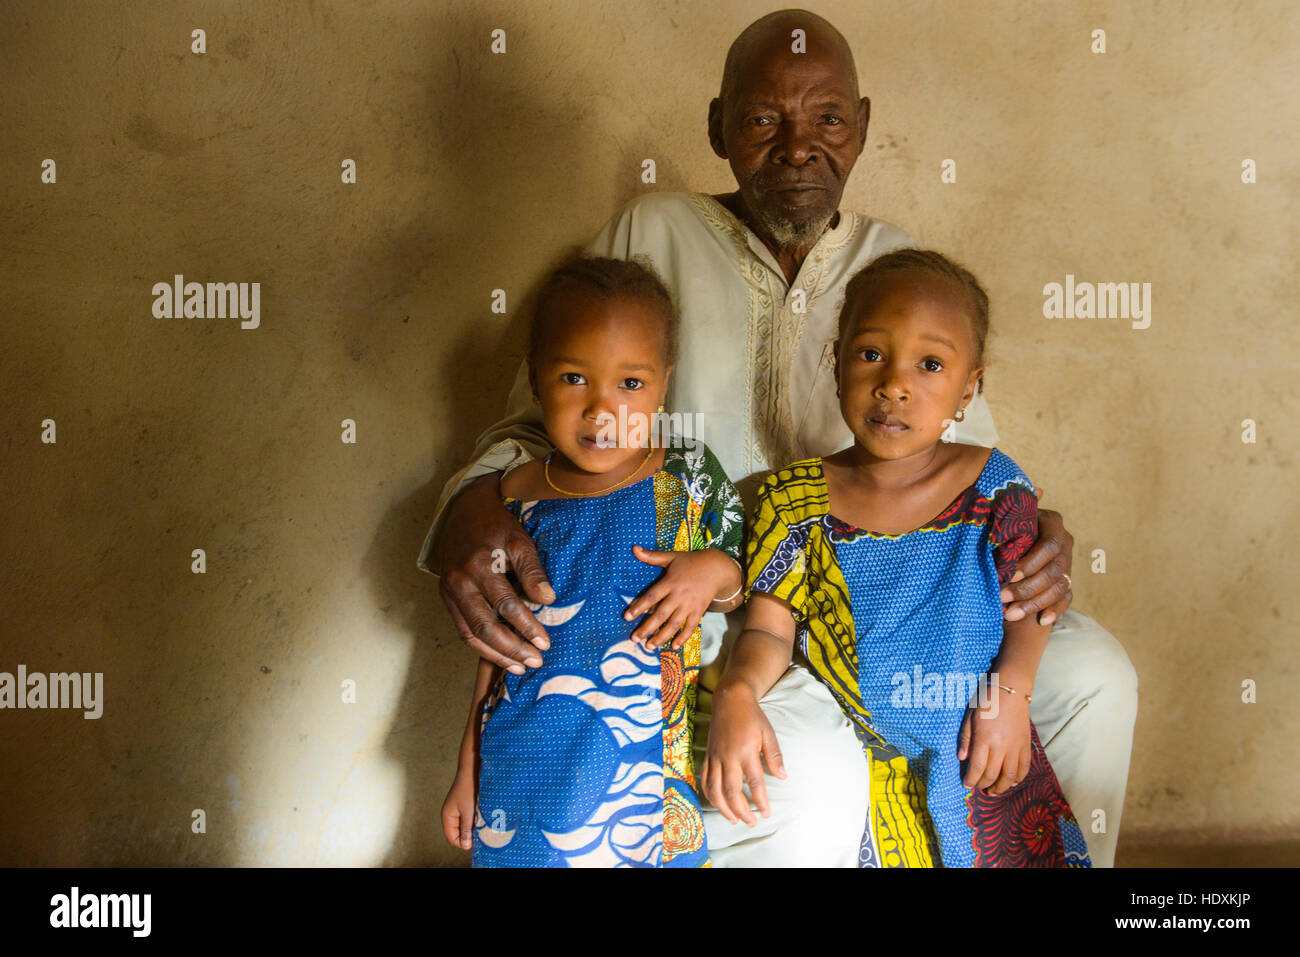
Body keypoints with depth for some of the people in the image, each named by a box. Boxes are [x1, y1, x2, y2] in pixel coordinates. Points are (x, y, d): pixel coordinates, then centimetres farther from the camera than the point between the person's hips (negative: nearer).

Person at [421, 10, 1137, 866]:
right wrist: (473, 505, -22)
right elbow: (539, 424, 2)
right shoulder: (652, 237, 1)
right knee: (815, 771, -33)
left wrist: (1030, 536, -13)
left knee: (1095, 676, -13)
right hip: (703, 610, -4)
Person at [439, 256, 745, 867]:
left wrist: (714, 571, -17)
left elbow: (736, 579, 7)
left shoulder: (687, 475, -6)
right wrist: (468, 771, 11)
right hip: (527, 766, 1)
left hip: (646, 761, -1)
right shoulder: (518, 497, -2)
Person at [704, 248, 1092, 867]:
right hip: (846, 763, 0)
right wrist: (737, 691, -27)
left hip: (979, 767, 1)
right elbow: (769, 628, -7)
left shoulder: (993, 485, -5)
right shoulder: (793, 500, -7)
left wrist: (1009, 690, -15)